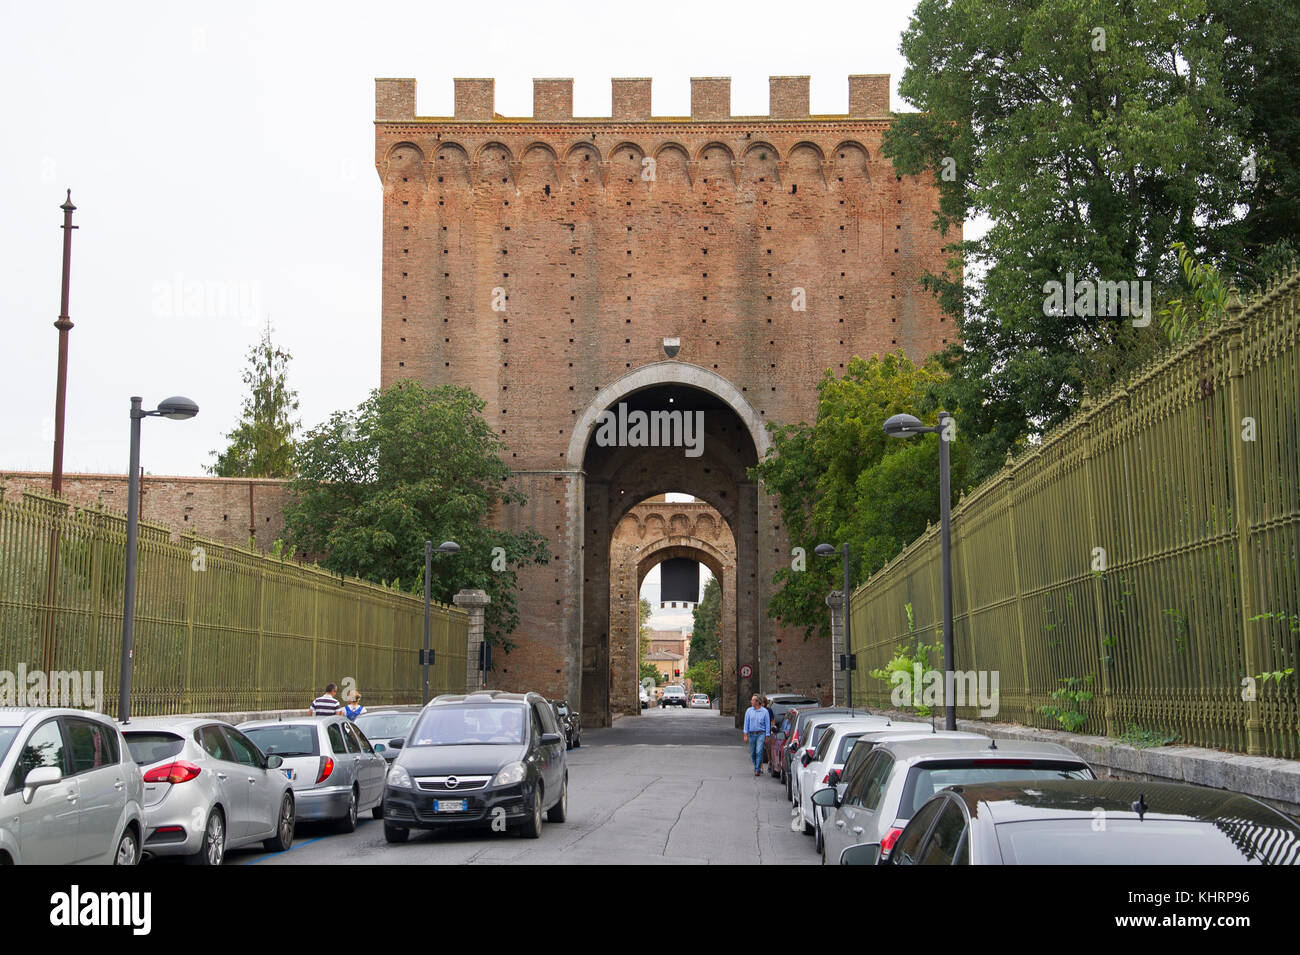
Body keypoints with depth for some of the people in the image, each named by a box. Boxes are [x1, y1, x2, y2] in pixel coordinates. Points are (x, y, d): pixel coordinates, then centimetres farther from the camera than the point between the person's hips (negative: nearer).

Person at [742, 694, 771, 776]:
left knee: (759, 752, -15)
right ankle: (756, 767, 28)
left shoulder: (764, 712, 1)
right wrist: (745, 735, -2)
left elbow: (767, 724, 2)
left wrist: (767, 737, -2)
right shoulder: (749, 711, 7)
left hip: (761, 734, -3)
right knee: (752, 753, 8)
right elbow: (746, 723, 6)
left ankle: (758, 770, -14)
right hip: (751, 734, 3)